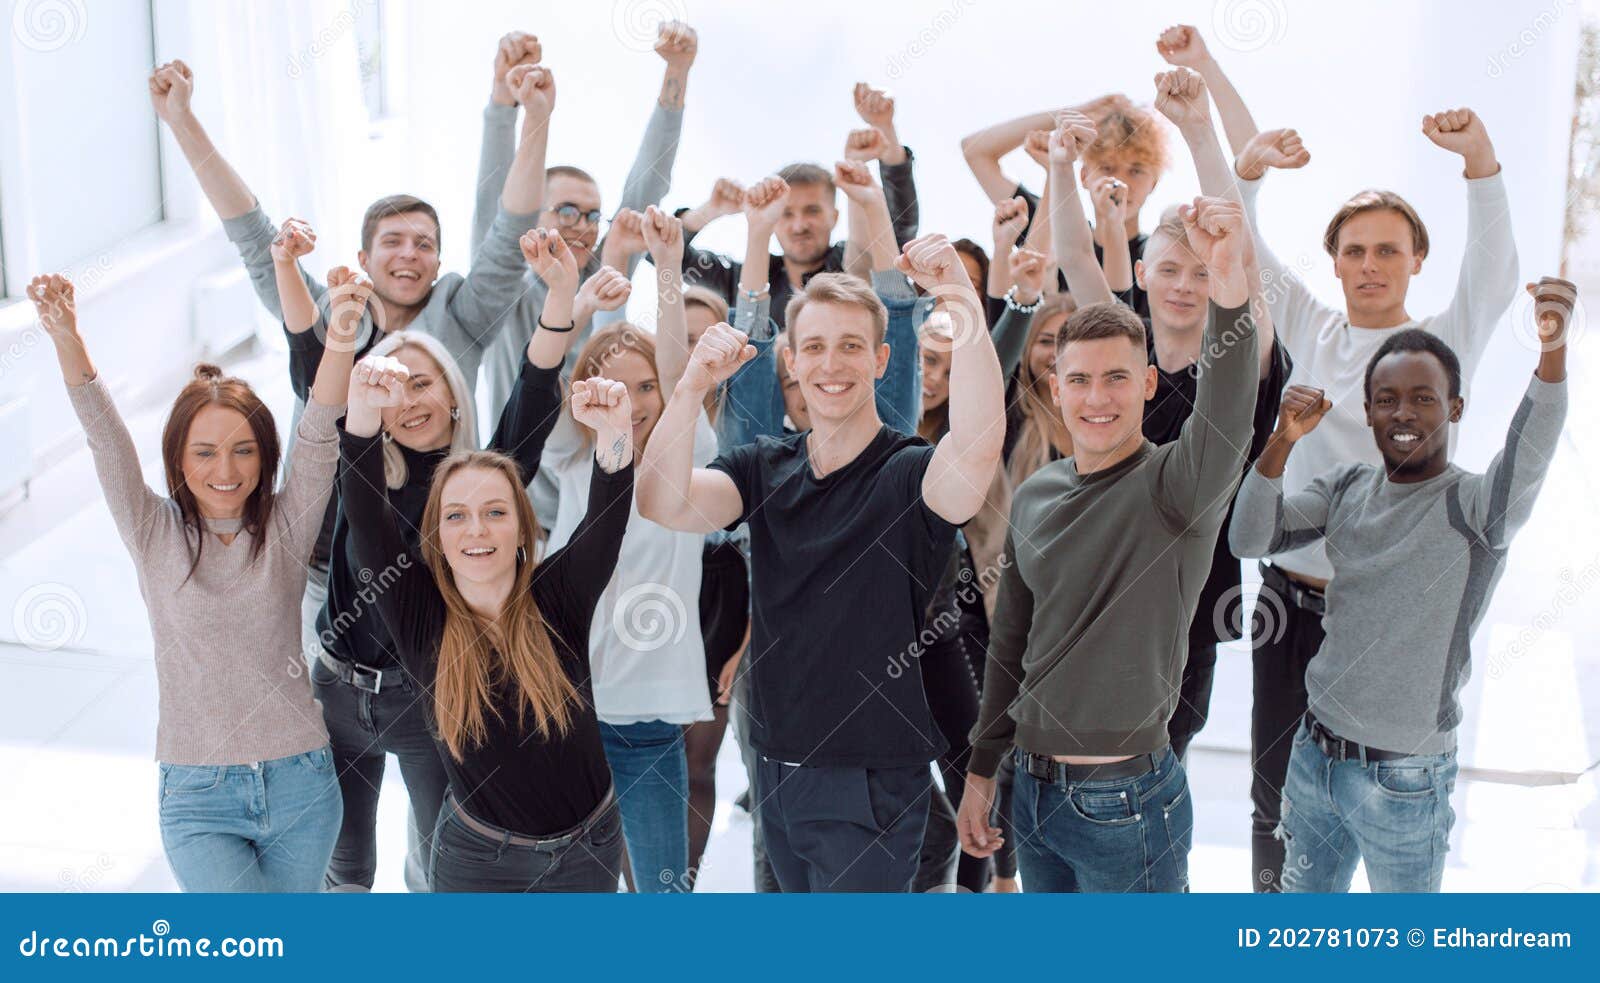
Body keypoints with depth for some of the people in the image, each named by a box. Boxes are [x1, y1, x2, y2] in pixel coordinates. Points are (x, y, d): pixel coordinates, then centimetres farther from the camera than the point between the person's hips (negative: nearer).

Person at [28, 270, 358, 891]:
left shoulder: (285, 528, 0)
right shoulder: (154, 534, 0)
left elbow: (317, 438, -15)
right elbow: (108, 444, -14)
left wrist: (340, 343, -32)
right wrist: (66, 340, -30)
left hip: (300, 787, 2)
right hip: (200, 798, -1)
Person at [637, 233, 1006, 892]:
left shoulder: (911, 475, -11)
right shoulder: (764, 468, 4)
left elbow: (978, 447, -35)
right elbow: (663, 505, -12)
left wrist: (962, 299, -41)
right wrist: (692, 386, -27)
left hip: (869, 787, -5)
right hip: (776, 774, 5)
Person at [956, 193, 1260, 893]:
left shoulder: (1172, 485, -13)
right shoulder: (1034, 495, 6)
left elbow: (1225, 422, -36)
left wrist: (1229, 283, -52)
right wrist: (981, 773, 15)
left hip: (1125, 802, -6)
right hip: (1034, 789, 6)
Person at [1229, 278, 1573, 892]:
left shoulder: (1473, 506, -15)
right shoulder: (1347, 486, 3)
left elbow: (1526, 462, -36)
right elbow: (1249, 541, -5)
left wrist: (1552, 351, -54)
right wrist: (1283, 443, -22)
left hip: (1404, 779, -5)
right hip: (1315, 750, 5)